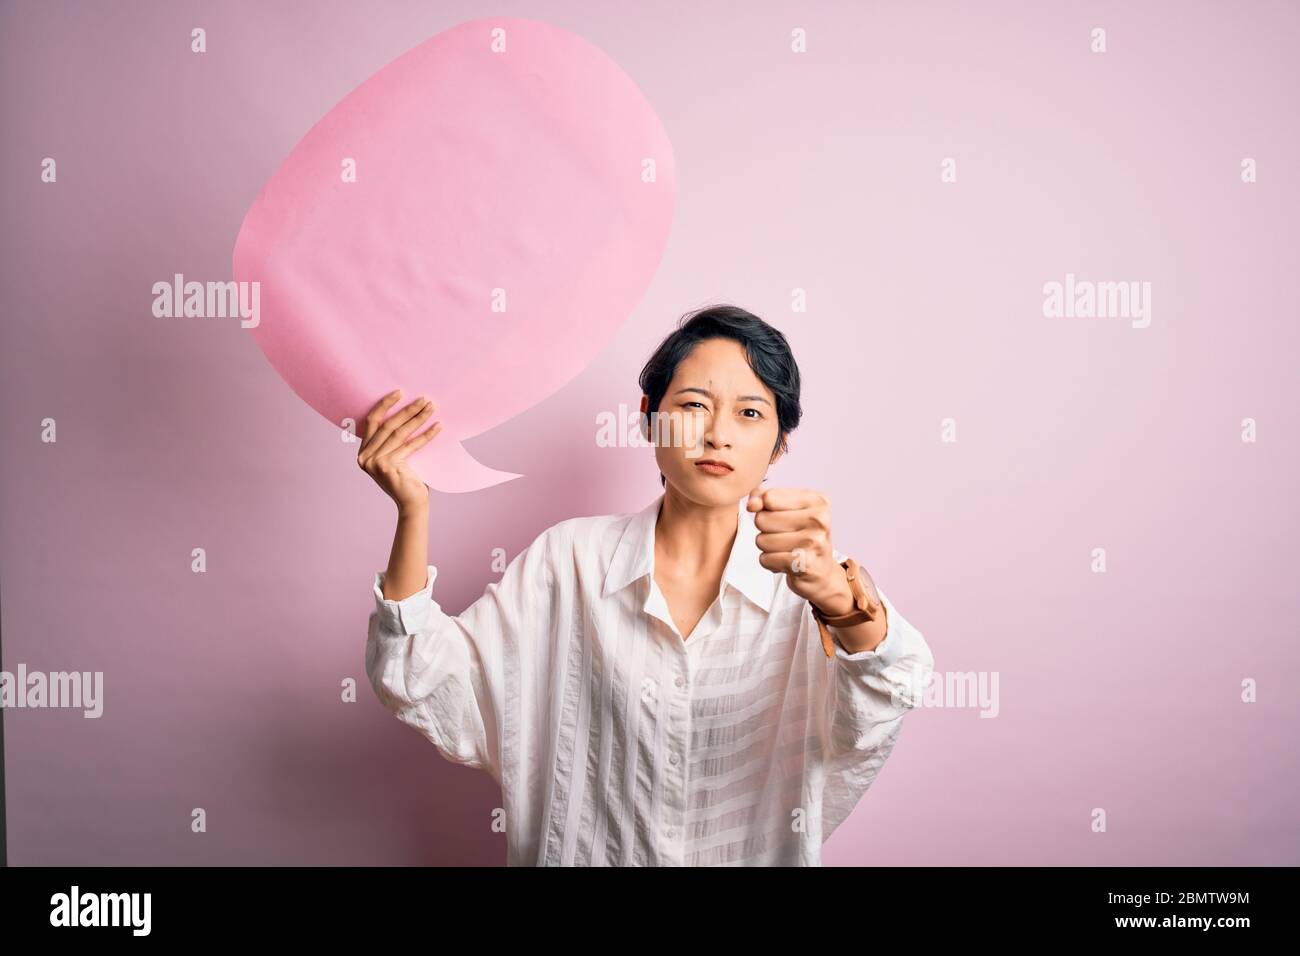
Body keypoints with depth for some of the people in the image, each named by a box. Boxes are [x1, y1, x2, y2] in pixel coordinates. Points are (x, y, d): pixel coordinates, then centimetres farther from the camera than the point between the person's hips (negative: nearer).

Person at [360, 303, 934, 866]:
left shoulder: (813, 571, -6)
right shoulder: (570, 559, -3)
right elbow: (436, 701, -9)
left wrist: (834, 593, -42)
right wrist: (412, 510, -17)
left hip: (761, 852, 1)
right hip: (584, 852, 0)